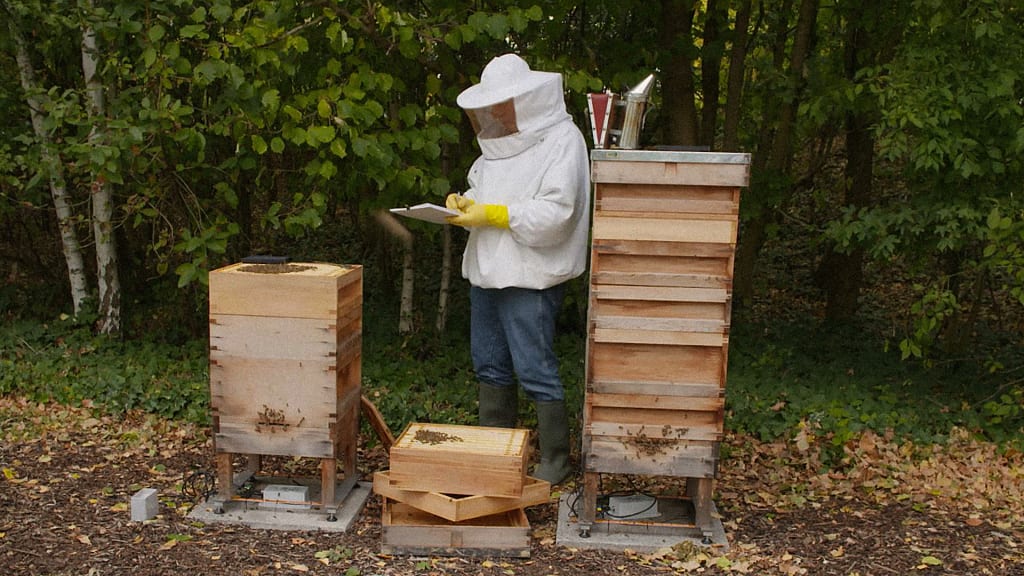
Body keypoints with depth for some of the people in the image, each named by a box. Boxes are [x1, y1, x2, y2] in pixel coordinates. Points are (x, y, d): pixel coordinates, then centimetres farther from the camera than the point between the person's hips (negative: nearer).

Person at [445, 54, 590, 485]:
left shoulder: (562, 141, -11)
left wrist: (492, 214, -20)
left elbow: (555, 213, -20)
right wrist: (466, 204, 1)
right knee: (490, 366, 15)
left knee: (536, 372, -3)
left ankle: (555, 459, 10)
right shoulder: (502, 141, 16)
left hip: (530, 277, -9)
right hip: (487, 270, 9)